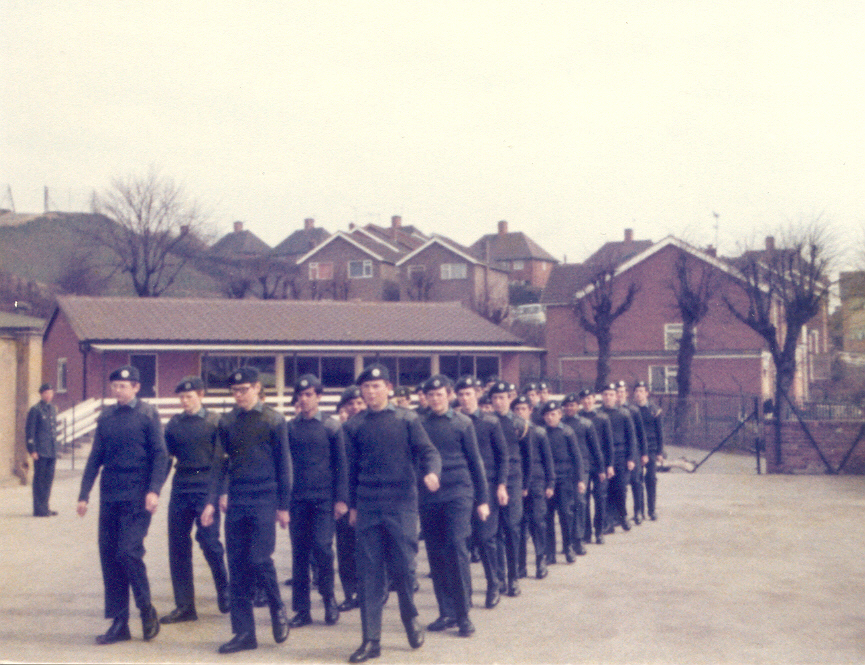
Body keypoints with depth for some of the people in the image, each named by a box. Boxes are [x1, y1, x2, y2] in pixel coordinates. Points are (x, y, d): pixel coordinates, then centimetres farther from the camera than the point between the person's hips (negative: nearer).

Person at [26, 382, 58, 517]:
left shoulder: (53, 409, 15)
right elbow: (29, 431, -8)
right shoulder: (35, 410, -7)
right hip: (40, 452, -7)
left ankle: (45, 507, 17)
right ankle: (39, 509, 2)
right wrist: (32, 450, -13)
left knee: (48, 479, 10)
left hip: (52, 451, 7)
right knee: (39, 479, -2)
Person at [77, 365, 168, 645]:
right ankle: (119, 623, 12)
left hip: (137, 498, -5)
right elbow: (95, 457, 14)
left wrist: (154, 490, -17)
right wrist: (84, 494, 9)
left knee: (128, 552, -13)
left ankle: (146, 608, 9)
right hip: (110, 496, 5)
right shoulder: (106, 417, 12)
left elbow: (160, 455, -5)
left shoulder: (147, 414, -2)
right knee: (108, 556, 4)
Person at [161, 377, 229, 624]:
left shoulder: (215, 421, -1)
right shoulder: (174, 424, 11)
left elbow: (220, 459, -4)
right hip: (180, 487, 4)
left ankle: (224, 592, 17)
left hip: (206, 488, -4)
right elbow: (166, 458, 13)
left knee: (209, 542, -7)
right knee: (178, 546, 3)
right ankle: (184, 605, 10)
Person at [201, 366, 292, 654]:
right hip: (236, 503, 4)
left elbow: (283, 465, 0)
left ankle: (277, 609, 17)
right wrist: (213, 500, 2)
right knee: (237, 566, 3)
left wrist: (283, 506, -2)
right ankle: (243, 632, 11)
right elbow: (222, 464, 11)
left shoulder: (274, 420, -2)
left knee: (260, 560, -11)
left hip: (264, 501, -4)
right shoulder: (227, 422, 7)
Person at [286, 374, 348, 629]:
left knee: (322, 547, -11)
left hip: (324, 498, -2)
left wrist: (341, 499, -3)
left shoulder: (332, 428, 3)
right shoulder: (289, 428, 8)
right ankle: (302, 610, 10)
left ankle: (328, 598, 11)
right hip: (298, 499, 2)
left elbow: (341, 465, 4)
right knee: (299, 552, 3)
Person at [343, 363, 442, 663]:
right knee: (369, 572, 1)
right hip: (368, 508, 2)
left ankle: (410, 618, 28)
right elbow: (352, 468, 12)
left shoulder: (407, 420, 2)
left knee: (403, 567, 1)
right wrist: (352, 505, 11)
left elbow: (428, 451, -4)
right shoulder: (354, 425, 7)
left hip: (402, 505, -1)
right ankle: (371, 640, 7)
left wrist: (431, 472, -25)